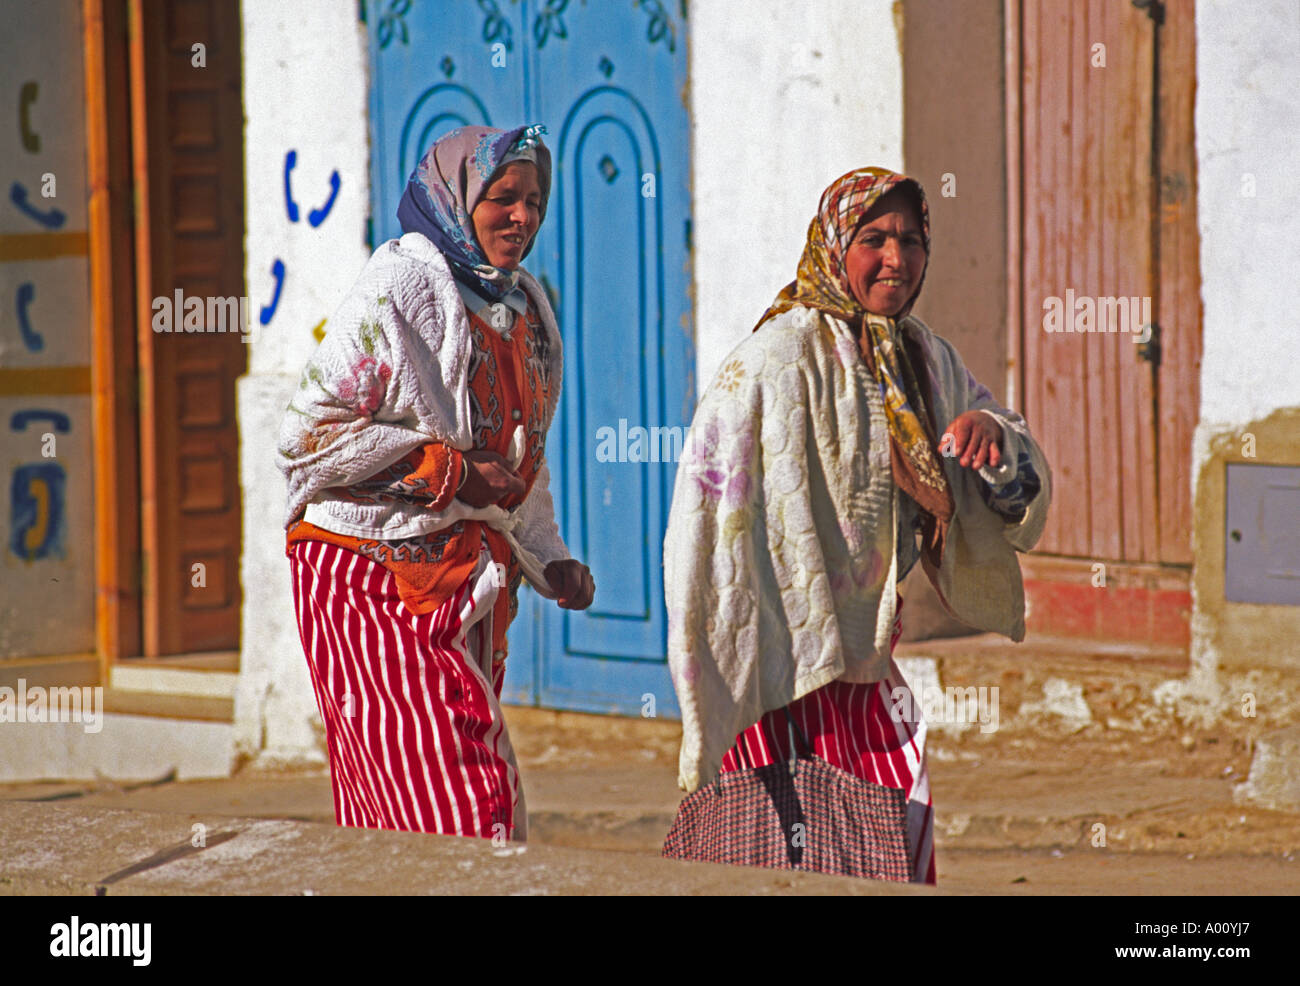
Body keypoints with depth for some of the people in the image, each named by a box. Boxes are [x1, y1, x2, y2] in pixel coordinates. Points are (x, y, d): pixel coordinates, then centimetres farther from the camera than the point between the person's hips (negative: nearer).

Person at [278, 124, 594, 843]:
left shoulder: (526, 306, 15)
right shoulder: (398, 292, -11)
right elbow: (311, 433, -15)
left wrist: (547, 561, 14)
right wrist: (449, 470, -16)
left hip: (468, 581, 8)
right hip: (373, 574, -8)